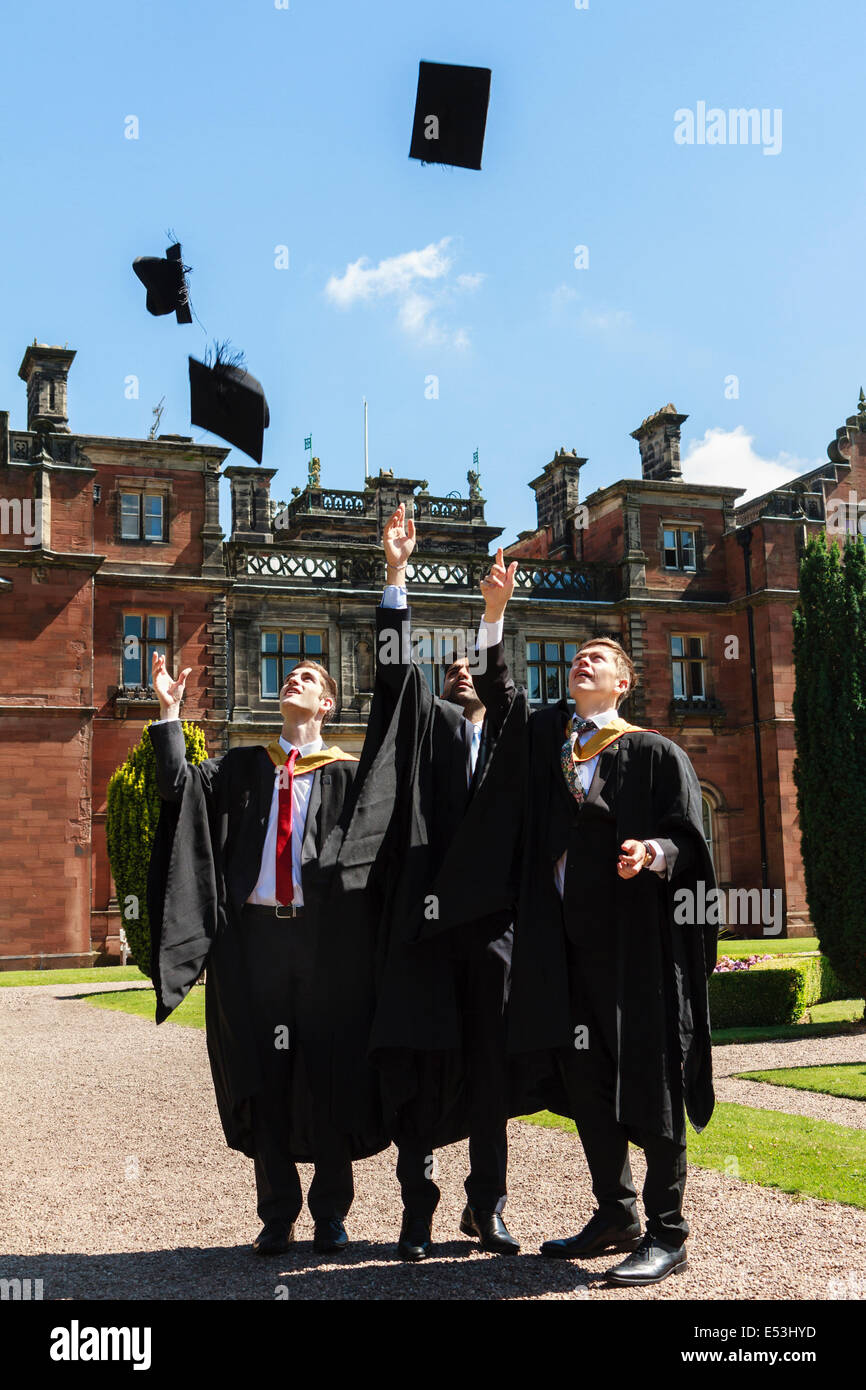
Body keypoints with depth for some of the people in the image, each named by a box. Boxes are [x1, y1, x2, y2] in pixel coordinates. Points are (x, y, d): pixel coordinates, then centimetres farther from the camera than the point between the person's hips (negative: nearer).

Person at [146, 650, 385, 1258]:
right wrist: (170, 712, -2)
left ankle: (331, 1213, 19)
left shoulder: (348, 774, 5)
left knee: (328, 1071, 4)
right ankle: (278, 1216, 19)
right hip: (255, 934, 2)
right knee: (263, 1074, 6)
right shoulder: (241, 768, 14)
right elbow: (179, 785, 0)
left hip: (325, 938, -2)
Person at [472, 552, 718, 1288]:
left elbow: (689, 838, -6)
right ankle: (616, 1215, 27)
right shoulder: (549, 734, 14)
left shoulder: (654, 752, -2)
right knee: (583, 1079, 12)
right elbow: (496, 693, 8)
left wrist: (655, 852, -27)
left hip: (634, 941, -5)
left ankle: (667, 1234, 10)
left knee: (647, 1079, -1)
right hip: (566, 941, 6)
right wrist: (495, 614, -2)